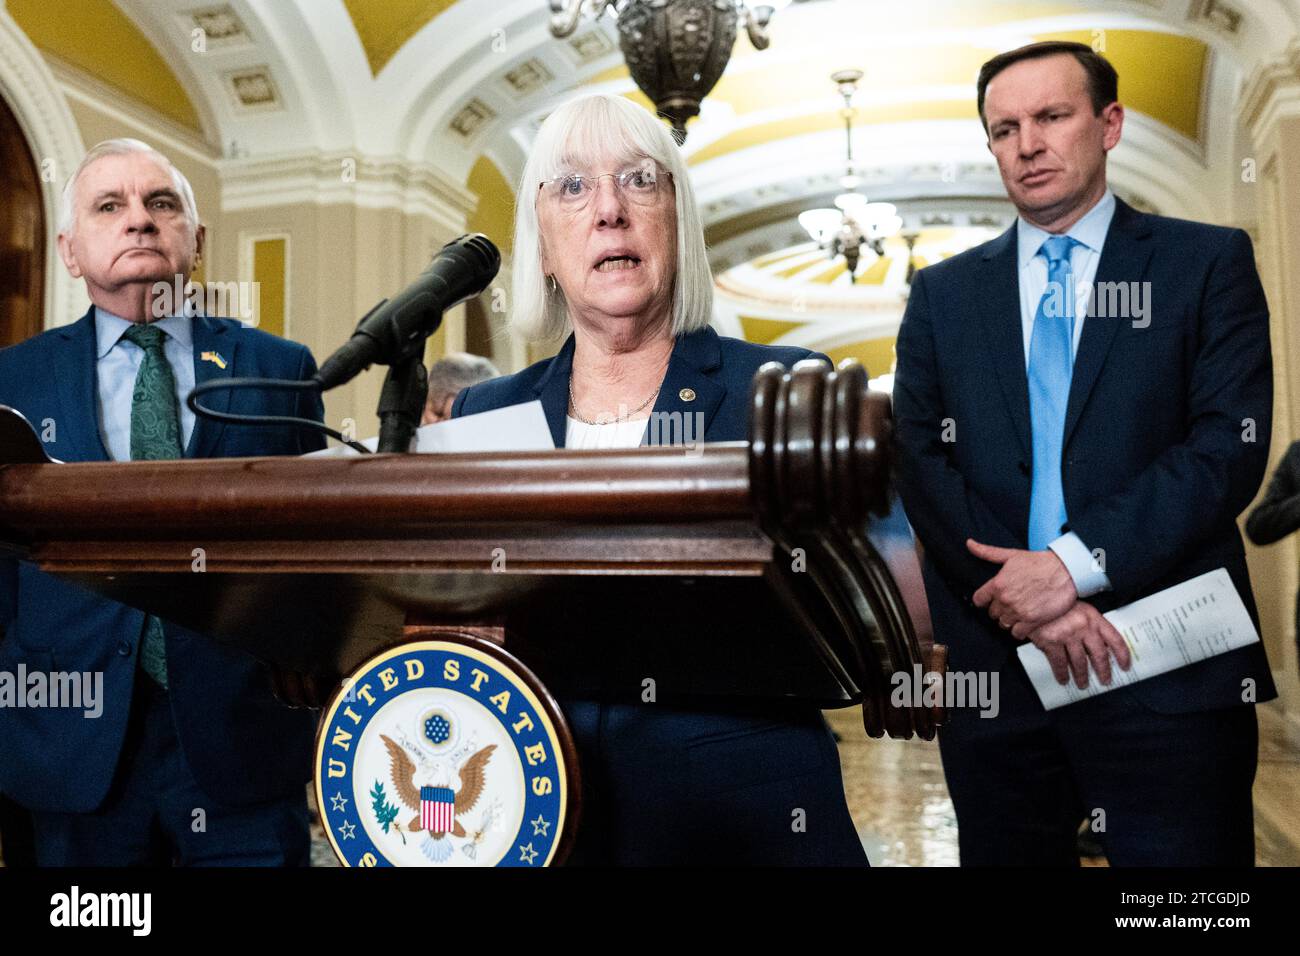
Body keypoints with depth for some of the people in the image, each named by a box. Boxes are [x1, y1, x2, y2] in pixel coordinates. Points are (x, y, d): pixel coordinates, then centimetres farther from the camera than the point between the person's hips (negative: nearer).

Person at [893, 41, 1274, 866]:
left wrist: (1074, 563, -16)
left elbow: (1230, 446, -7)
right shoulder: (943, 293, 10)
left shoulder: (1208, 263, 4)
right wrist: (1022, 597, -11)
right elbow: (921, 464, 1)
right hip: (996, 664, 2)